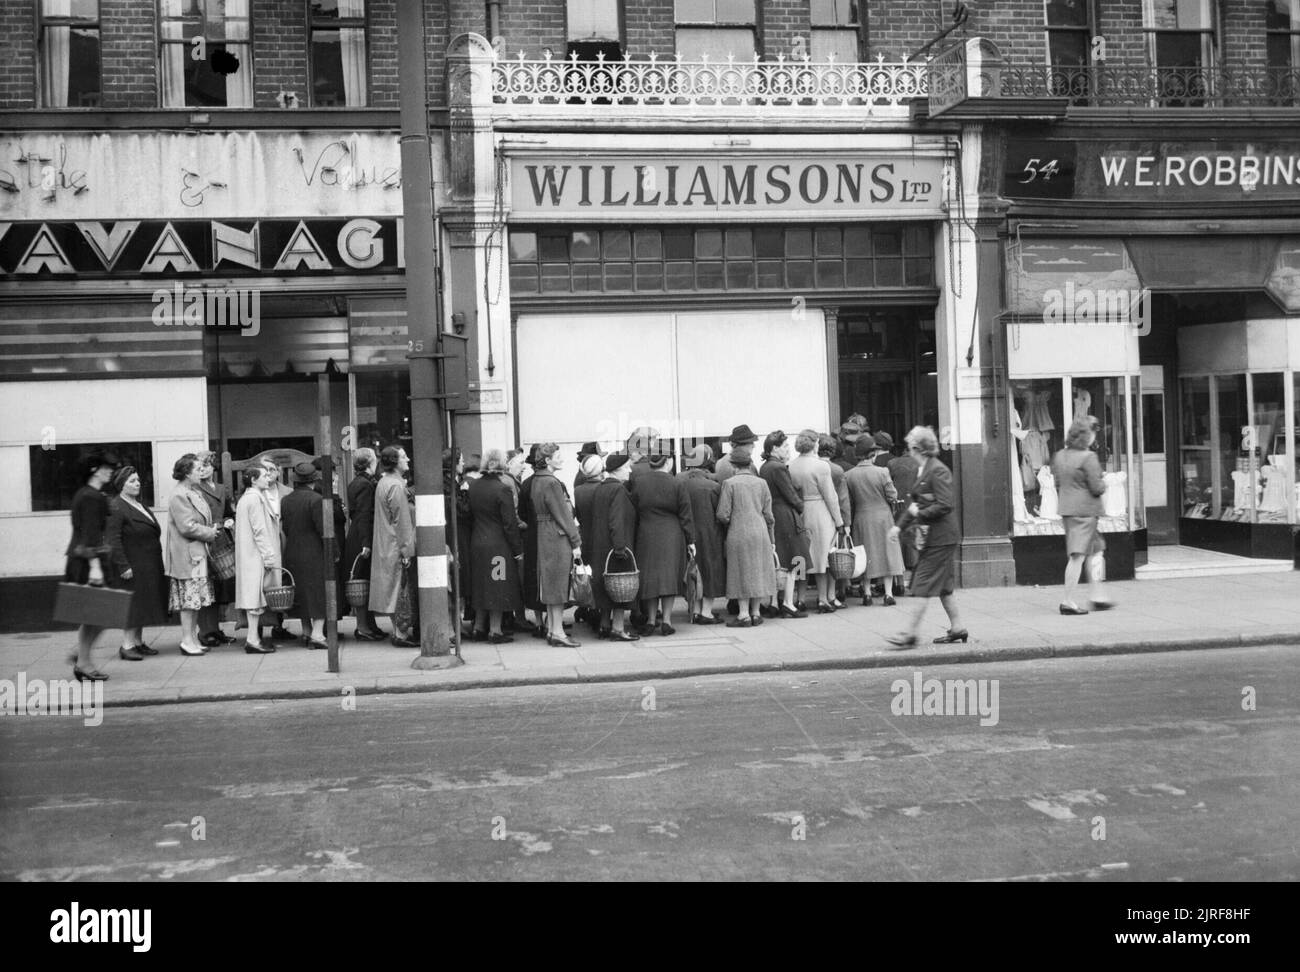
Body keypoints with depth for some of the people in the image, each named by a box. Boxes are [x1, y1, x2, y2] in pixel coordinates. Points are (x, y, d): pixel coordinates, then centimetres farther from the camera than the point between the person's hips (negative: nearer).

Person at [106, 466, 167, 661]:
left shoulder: (140, 505, 16)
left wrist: (158, 564, 17)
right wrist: (123, 566, -22)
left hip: (149, 567, 9)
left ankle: (138, 642, 21)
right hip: (133, 567, -9)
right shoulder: (116, 508, -12)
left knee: (143, 604, 13)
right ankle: (127, 646, -2)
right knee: (132, 605, -6)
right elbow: (113, 541, -17)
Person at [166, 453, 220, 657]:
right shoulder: (179, 496, -14)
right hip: (187, 555, -9)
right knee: (188, 600, -4)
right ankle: (187, 641, 2)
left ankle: (193, 638, 18)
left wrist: (215, 528, 6)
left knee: (195, 601, 12)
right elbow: (187, 527, -19)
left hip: (199, 553, 9)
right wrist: (210, 533, -10)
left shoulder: (196, 493, 16)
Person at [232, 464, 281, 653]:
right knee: (256, 593, -9)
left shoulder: (245, 498, 17)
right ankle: (253, 639, -9)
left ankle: (254, 636, 13)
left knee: (253, 594, 10)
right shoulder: (255, 498, -13)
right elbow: (260, 530, -17)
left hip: (248, 554, 10)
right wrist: (269, 556, -17)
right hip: (256, 554, -10)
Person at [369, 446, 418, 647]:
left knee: (393, 590, 12)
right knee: (400, 590, -4)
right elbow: (402, 522, -18)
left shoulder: (383, 482, 13)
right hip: (396, 546, -10)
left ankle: (398, 631, 19)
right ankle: (401, 634, 0)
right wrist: (406, 551, -17)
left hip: (385, 545, 10)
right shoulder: (396, 486, -17)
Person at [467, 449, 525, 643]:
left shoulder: (472, 487, 2)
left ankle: (478, 628, 22)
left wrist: (470, 541, 16)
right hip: (498, 545, -6)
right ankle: (495, 631, 7)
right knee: (498, 588, 2)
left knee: (481, 586, 16)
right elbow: (510, 523, -15)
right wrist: (518, 549, -8)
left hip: (477, 542, 6)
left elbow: (470, 517, 8)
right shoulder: (502, 490, -16)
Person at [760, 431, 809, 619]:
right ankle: (789, 605, -2)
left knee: (779, 562, 15)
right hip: (787, 518, -9)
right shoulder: (779, 468, -17)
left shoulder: (764, 468, 10)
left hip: (771, 517, 9)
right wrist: (801, 507, 1)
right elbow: (791, 495, -15)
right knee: (793, 563, -3)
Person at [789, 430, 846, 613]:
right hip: (822, 514, -6)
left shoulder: (792, 466, 1)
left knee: (815, 556, 14)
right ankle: (829, 598, 11)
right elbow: (830, 496, -12)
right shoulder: (821, 465, -15)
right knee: (829, 557, 7)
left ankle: (822, 597, 18)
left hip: (804, 514, 6)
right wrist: (839, 521, -6)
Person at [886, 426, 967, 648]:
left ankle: (912, 633, -5)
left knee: (925, 584, -7)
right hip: (932, 536, 9)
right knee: (941, 586, 13)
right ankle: (957, 629, 21)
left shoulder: (938, 471, -16)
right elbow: (914, 503, 20)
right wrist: (900, 526, 12)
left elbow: (944, 506, -21)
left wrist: (919, 514, -14)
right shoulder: (922, 470, 13)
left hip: (940, 537, -9)